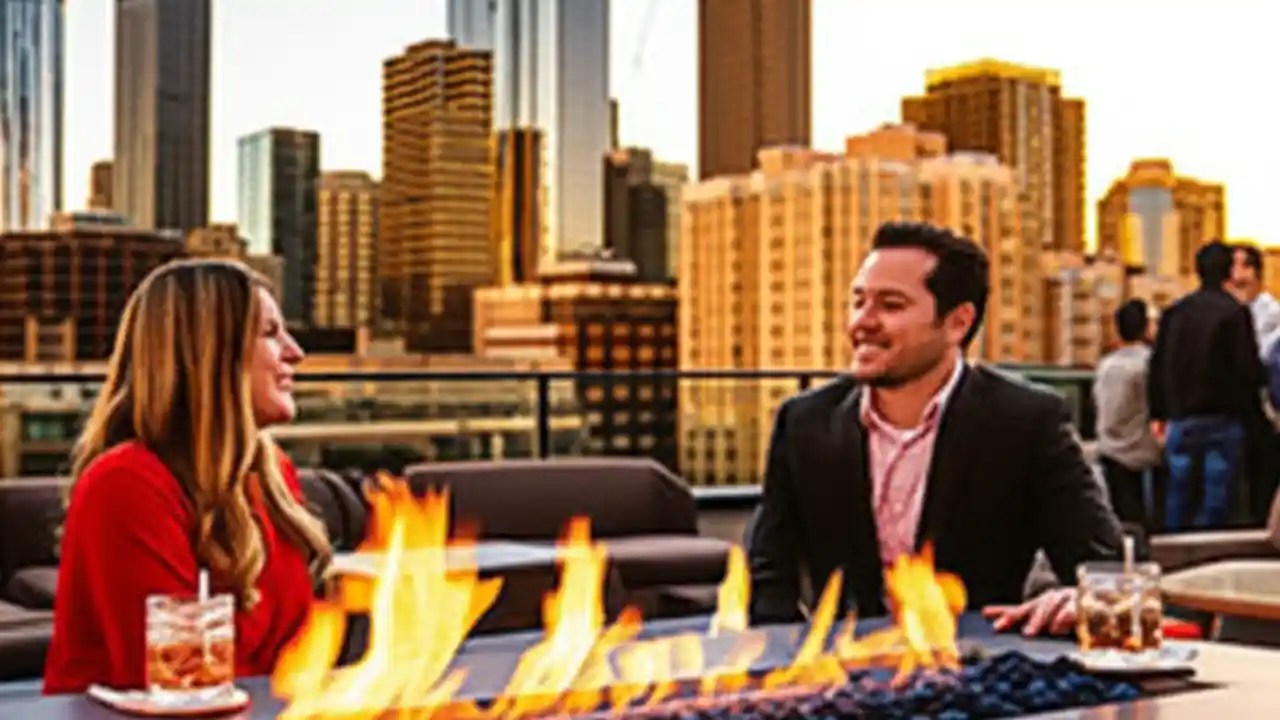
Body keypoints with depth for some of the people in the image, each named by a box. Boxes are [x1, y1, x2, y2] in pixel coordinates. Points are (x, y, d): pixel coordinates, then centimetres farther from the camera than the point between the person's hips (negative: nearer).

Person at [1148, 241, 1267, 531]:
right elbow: (1250, 368, -13)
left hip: (1181, 418, 5)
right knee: (1217, 498, 0)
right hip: (1222, 419, -5)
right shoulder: (1235, 312, -11)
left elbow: (1157, 367, 8)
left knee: (1179, 497, 13)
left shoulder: (1174, 312, 6)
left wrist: (1158, 414, 16)